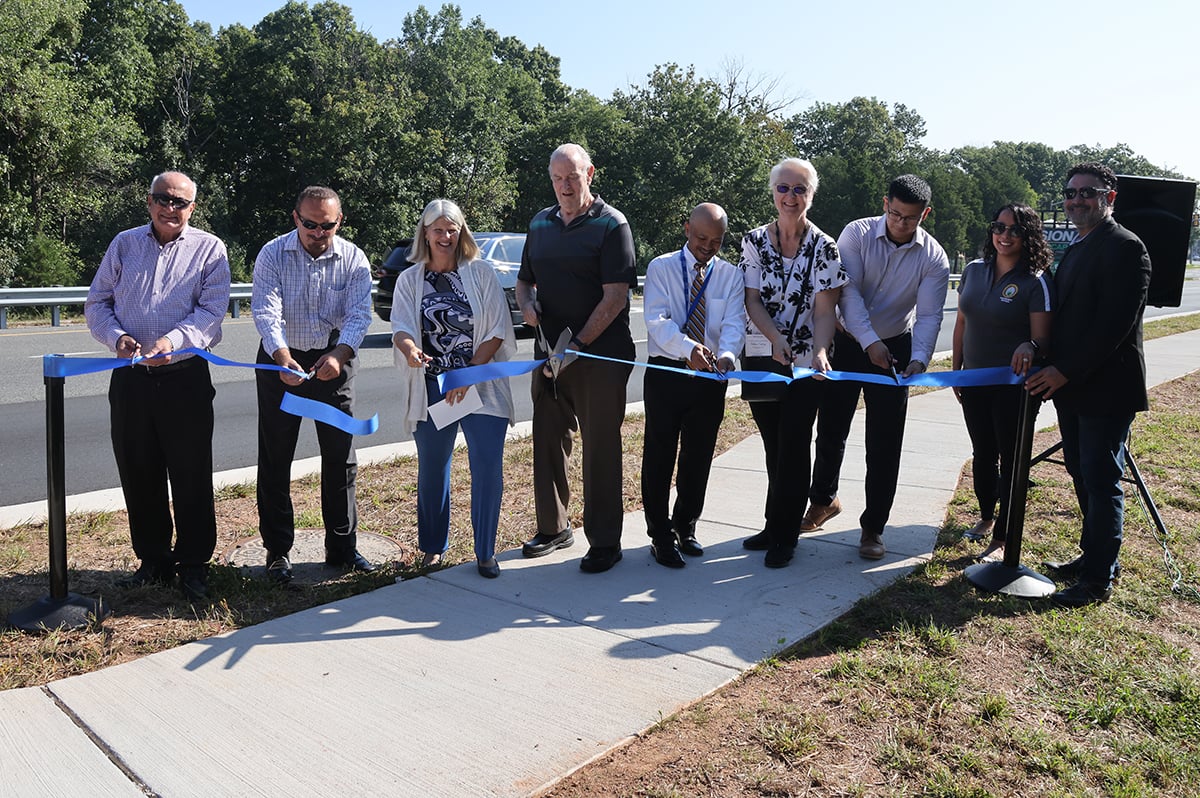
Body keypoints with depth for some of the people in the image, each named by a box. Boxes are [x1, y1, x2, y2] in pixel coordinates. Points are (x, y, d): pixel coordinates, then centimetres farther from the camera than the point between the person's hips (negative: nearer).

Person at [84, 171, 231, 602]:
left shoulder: (209, 248, 1)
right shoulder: (124, 244, 10)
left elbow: (212, 311, -8)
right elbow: (97, 302, 11)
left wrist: (174, 340, -24)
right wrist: (116, 336, -9)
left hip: (185, 377, -3)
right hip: (130, 377, 3)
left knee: (191, 476, 1)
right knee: (138, 473, 10)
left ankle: (194, 564, 14)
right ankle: (153, 561, 25)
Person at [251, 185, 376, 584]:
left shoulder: (353, 259, -4)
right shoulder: (273, 254, -8)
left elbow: (359, 315, -13)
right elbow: (266, 311, -19)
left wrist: (339, 355, -33)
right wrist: (282, 357, -37)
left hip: (334, 360, 1)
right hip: (281, 359, -1)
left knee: (341, 457, 6)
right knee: (275, 458, 3)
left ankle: (342, 546, 19)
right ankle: (277, 551, 14)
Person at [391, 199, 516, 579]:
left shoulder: (481, 273, 2)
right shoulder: (409, 280, 7)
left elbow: (497, 332, -3)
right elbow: (401, 328, -4)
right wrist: (409, 350, -28)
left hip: (481, 385, -2)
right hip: (430, 389, 2)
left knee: (488, 467, -6)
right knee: (432, 469, 11)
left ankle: (485, 552, 8)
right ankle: (433, 547, 28)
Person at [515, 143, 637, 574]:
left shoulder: (611, 224, -5)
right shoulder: (541, 223, 13)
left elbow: (615, 296, -13)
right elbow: (524, 279, 23)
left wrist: (578, 344, -18)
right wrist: (527, 303, -1)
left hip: (600, 356, -6)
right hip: (549, 353, 6)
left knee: (600, 448, 0)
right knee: (548, 441, 12)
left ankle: (605, 542, 10)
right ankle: (553, 527, 28)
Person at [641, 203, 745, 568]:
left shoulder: (731, 275, 6)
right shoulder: (661, 268, -1)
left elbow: (734, 322, -7)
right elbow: (657, 320, -13)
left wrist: (726, 354, -29)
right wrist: (688, 349, -31)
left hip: (710, 376, 3)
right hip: (666, 372, -2)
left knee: (699, 456, 13)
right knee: (659, 456, 2)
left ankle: (685, 527, 32)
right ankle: (660, 535, 15)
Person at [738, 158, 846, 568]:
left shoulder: (824, 248, -6)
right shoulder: (754, 241, 0)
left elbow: (825, 310, -10)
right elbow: (752, 301, -4)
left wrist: (820, 351, -28)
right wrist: (778, 339, -20)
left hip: (805, 364, -2)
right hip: (761, 358, 3)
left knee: (793, 449, 0)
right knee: (774, 448, 11)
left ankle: (783, 535, 14)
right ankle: (776, 528, 25)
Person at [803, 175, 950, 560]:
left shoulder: (933, 258, -9)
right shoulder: (857, 234, -11)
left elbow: (928, 315, -13)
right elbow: (848, 292, -19)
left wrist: (919, 359, -31)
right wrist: (869, 341, -31)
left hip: (895, 350, 0)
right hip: (847, 343, 0)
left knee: (885, 442, 1)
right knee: (830, 430, 11)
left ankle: (873, 526, 15)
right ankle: (824, 500, 35)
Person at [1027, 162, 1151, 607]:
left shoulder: (1124, 247, -13)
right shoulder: (1075, 250, 15)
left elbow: (1115, 324, -21)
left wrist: (1066, 371, -20)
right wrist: (1050, 368, 5)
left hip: (1105, 387, -9)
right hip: (1070, 385, 9)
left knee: (1100, 479, -2)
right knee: (1081, 474, 15)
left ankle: (1098, 579, 8)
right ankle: (1095, 557, 30)